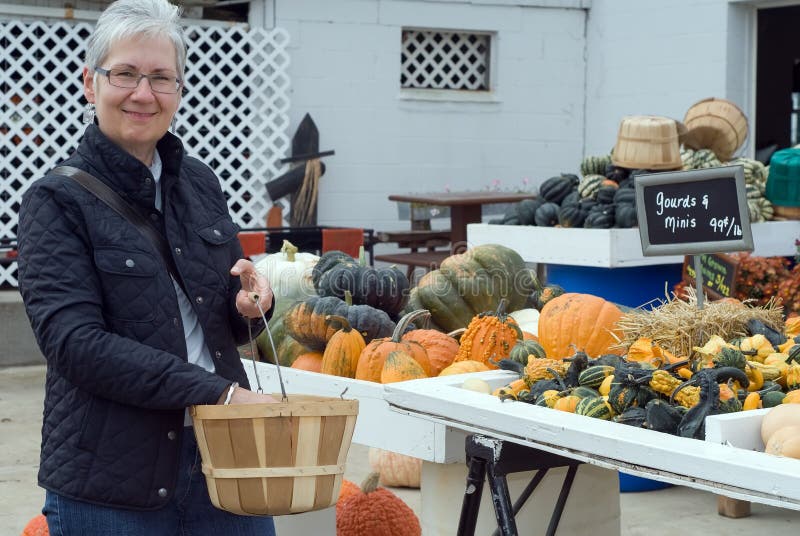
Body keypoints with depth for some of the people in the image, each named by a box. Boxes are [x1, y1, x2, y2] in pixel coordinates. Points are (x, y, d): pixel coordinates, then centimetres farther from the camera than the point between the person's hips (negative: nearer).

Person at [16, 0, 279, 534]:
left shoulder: (200, 184, 10)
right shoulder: (56, 202, -6)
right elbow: (75, 343, -17)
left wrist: (251, 303, -6)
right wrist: (216, 392, -23)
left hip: (226, 453, 5)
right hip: (110, 484, -5)